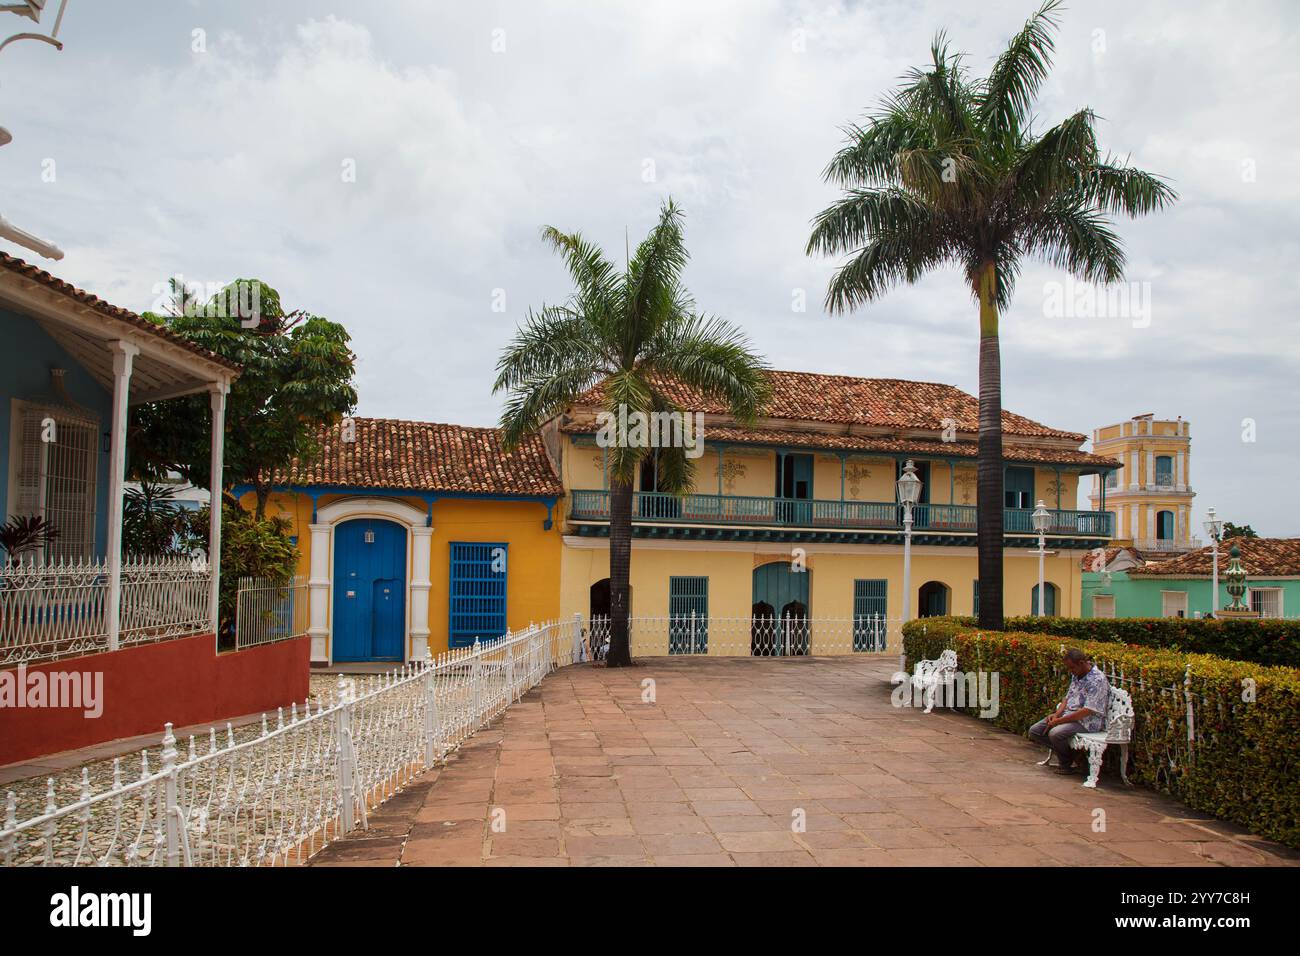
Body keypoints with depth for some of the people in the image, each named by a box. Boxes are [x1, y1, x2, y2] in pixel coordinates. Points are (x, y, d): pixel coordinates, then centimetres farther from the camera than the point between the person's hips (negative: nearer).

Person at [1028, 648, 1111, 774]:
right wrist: (1056, 714, -1)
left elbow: (1088, 711, -23)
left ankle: (1066, 763, -5)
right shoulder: (1076, 675, 10)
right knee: (1034, 731, -4)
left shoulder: (1097, 680, -18)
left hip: (1087, 721, -9)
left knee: (1055, 733, -33)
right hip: (1068, 715, 9)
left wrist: (1059, 721, -20)